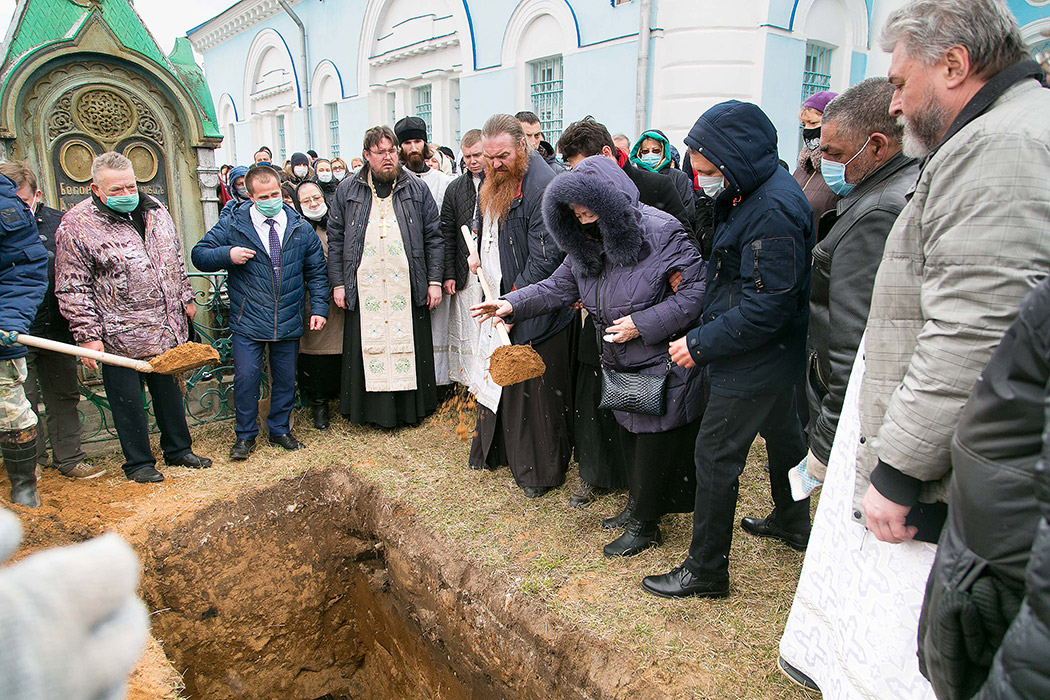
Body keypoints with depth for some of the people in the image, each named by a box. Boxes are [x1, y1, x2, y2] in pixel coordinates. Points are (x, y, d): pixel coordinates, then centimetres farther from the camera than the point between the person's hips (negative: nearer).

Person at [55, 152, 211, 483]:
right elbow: (72, 289, -12)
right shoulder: (76, 226, -12)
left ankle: (178, 449, 33)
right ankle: (138, 462, 24)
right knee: (128, 402, 7)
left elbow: (176, 260, 19)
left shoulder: (155, 211, 6)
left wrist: (185, 298, 16)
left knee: (169, 392, 18)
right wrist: (88, 335, -15)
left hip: (167, 331, 5)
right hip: (120, 337, -5)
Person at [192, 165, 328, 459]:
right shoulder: (232, 226, -1)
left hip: (289, 322, 2)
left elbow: (316, 272, 10)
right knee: (246, 378, -1)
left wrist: (319, 308, 1)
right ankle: (245, 436, 18)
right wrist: (228, 255, -17)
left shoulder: (301, 229, 4)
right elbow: (199, 255, 2)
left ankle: (280, 430, 29)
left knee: (285, 379, 10)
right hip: (248, 322, -2)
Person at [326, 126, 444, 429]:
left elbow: (434, 237, 6)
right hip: (363, 288, 1)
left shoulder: (417, 189, 7)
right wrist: (338, 283, 2)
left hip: (407, 287, 0)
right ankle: (372, 409, 16)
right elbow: (335, 239, 9)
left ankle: (411, 408, 17)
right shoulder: (347, 191, 8)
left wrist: (435, 280, 0)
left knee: (407, 344, 3)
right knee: (367, 344, 3)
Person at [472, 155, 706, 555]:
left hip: (664, 366, -7)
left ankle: (644, 526, 22)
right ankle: (643, 505, 40)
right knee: (628, 439, 18)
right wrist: (514, 304, -8)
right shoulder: (587, 246, 2)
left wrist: (642, 323, -23)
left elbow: (696, 291, -19)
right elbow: (559, 286, 7)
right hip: (619, 365, 7)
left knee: (656, 444, 4)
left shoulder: (661, 233, -20)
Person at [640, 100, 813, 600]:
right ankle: (793, 523, 49)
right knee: (781, 435, 26)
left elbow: (766, 308, -27)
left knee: (715, 456, -1)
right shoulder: (756, 191, 5)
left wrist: (701, 344, -22)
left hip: (754, 363, -10)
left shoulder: (773, 212, -26)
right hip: (776, 355, 10)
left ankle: (705, 570, 13)